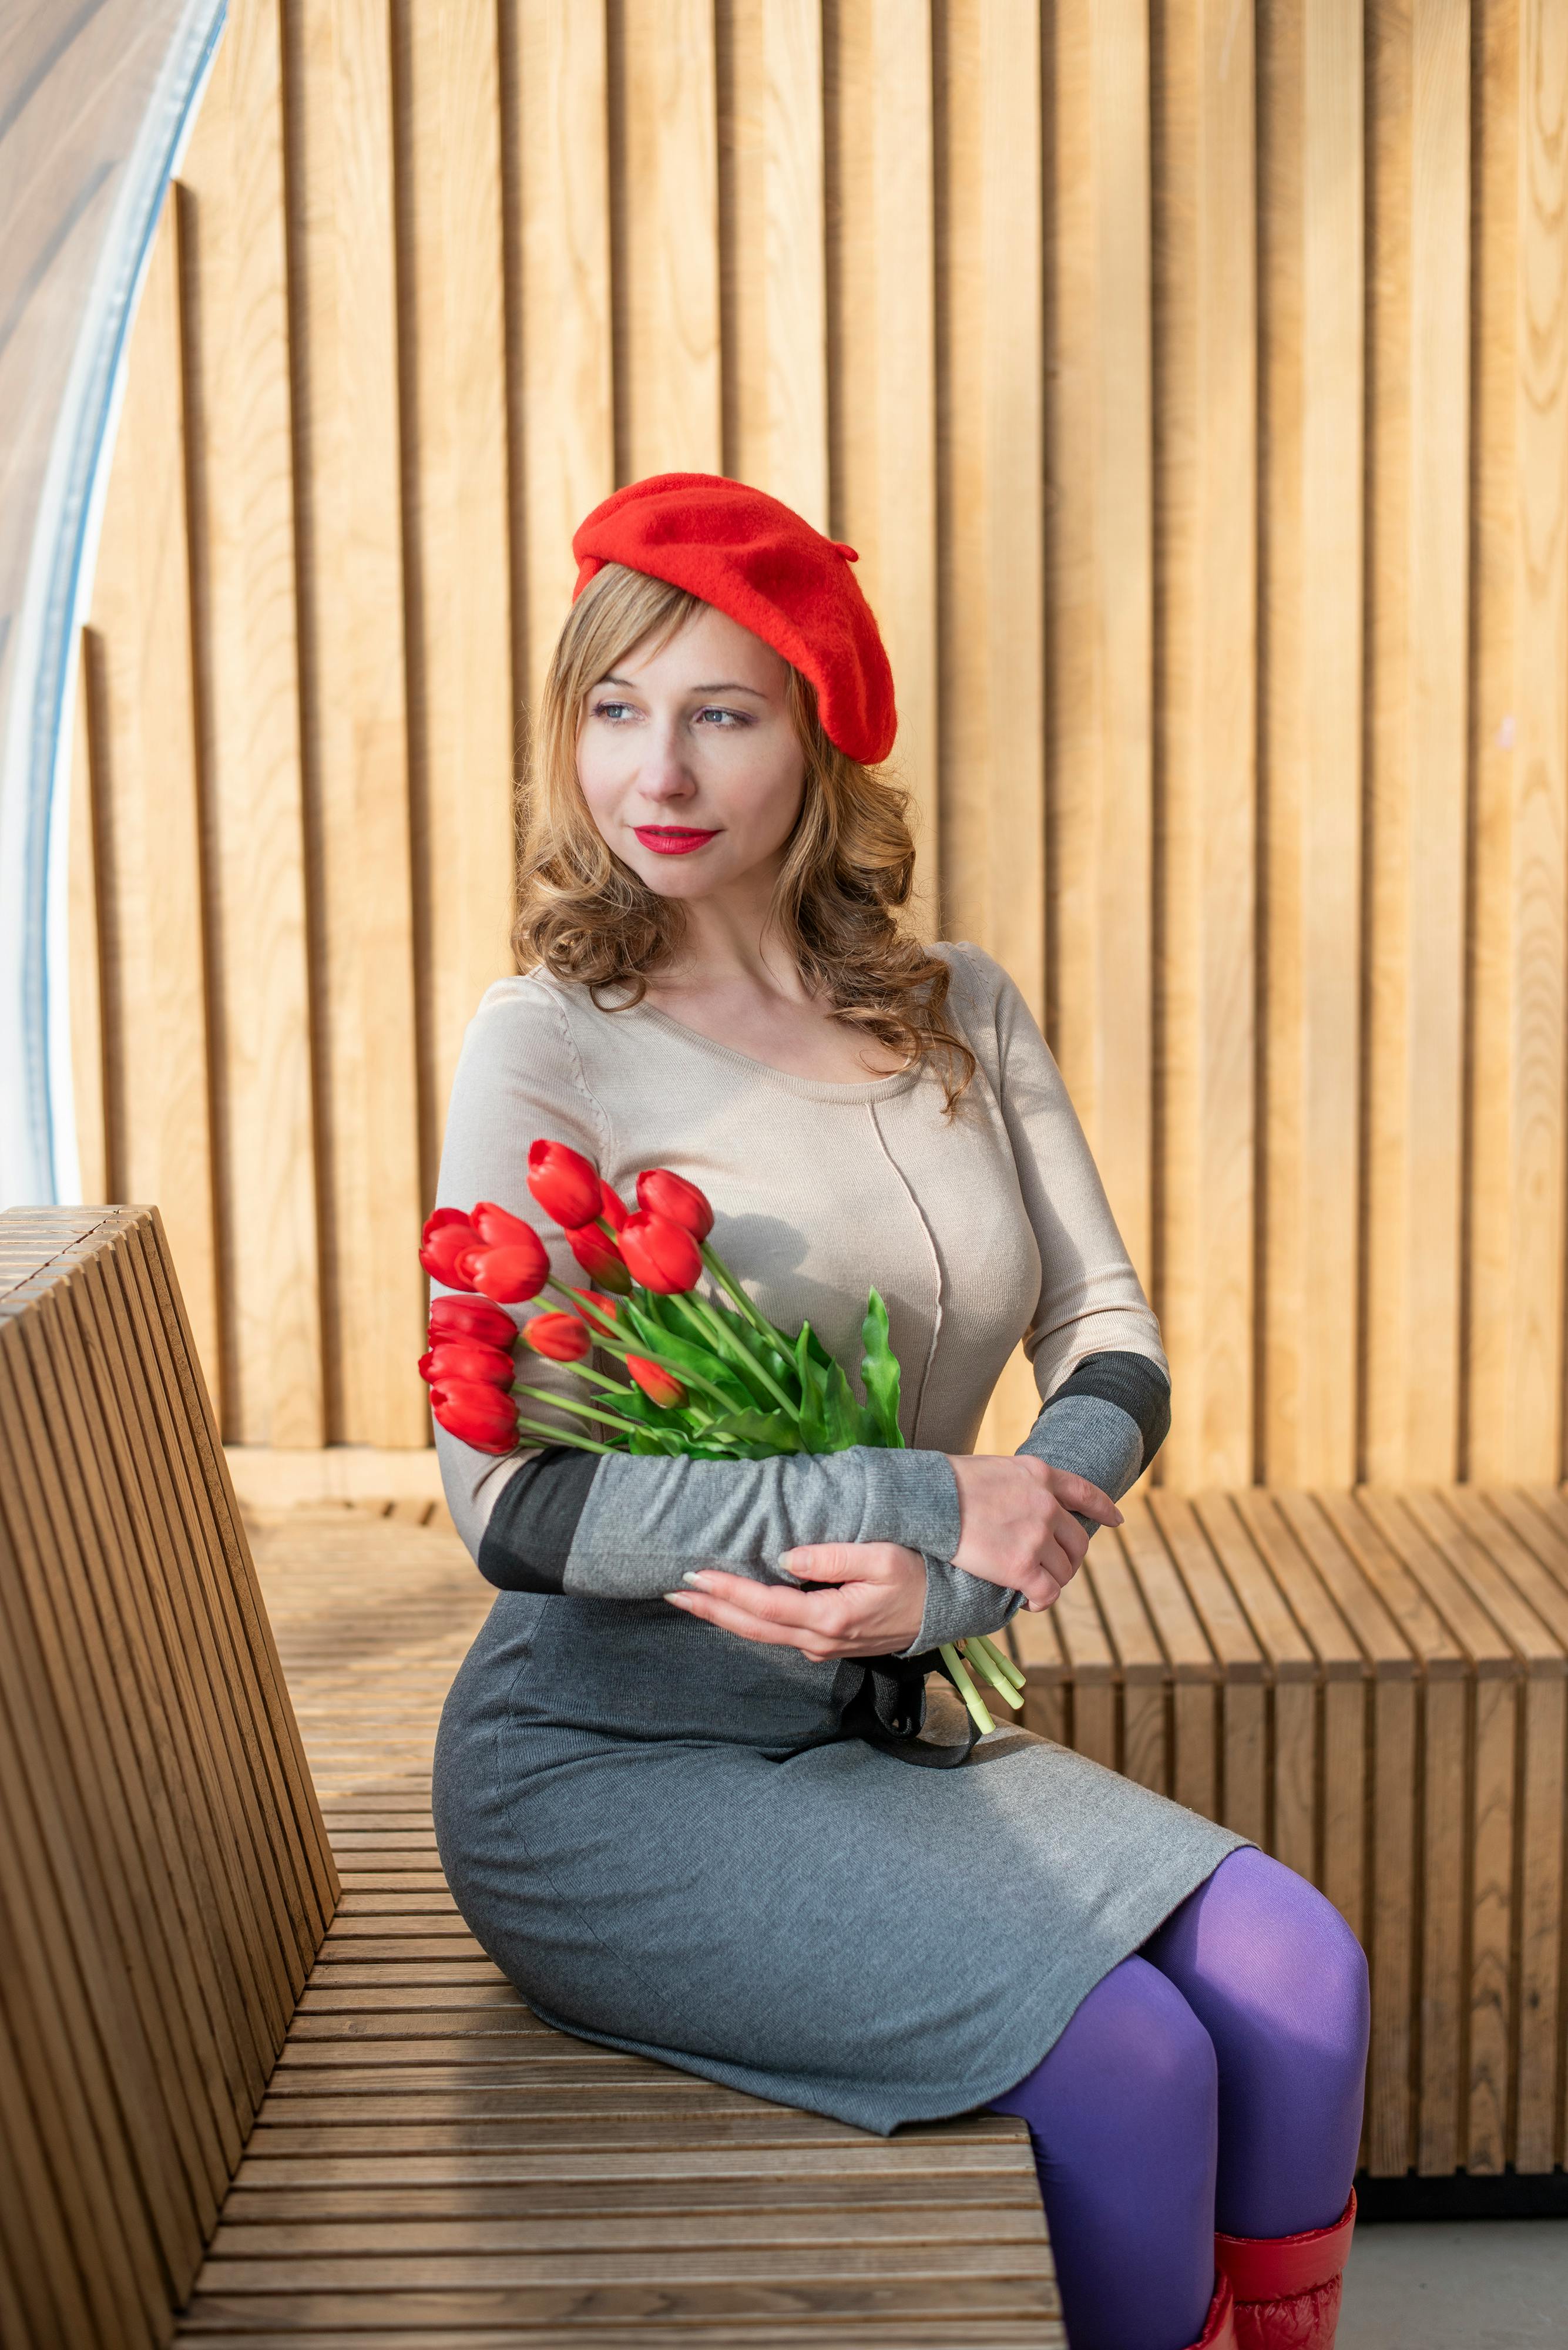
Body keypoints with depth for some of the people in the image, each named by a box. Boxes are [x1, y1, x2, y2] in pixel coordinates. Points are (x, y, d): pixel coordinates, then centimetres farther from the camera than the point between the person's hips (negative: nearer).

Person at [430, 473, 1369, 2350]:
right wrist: (916, 1502, -20)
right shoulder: (549, 1045, -9)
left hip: (879, 1735, 5)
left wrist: (963, 1577, -16)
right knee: (1122, 2058, -19)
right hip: (610, 1772, -5)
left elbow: (1112, 1348, 4)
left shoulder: (958, 1013, 7)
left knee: (1298, 1975, -12)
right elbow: (512, 1502, -16)